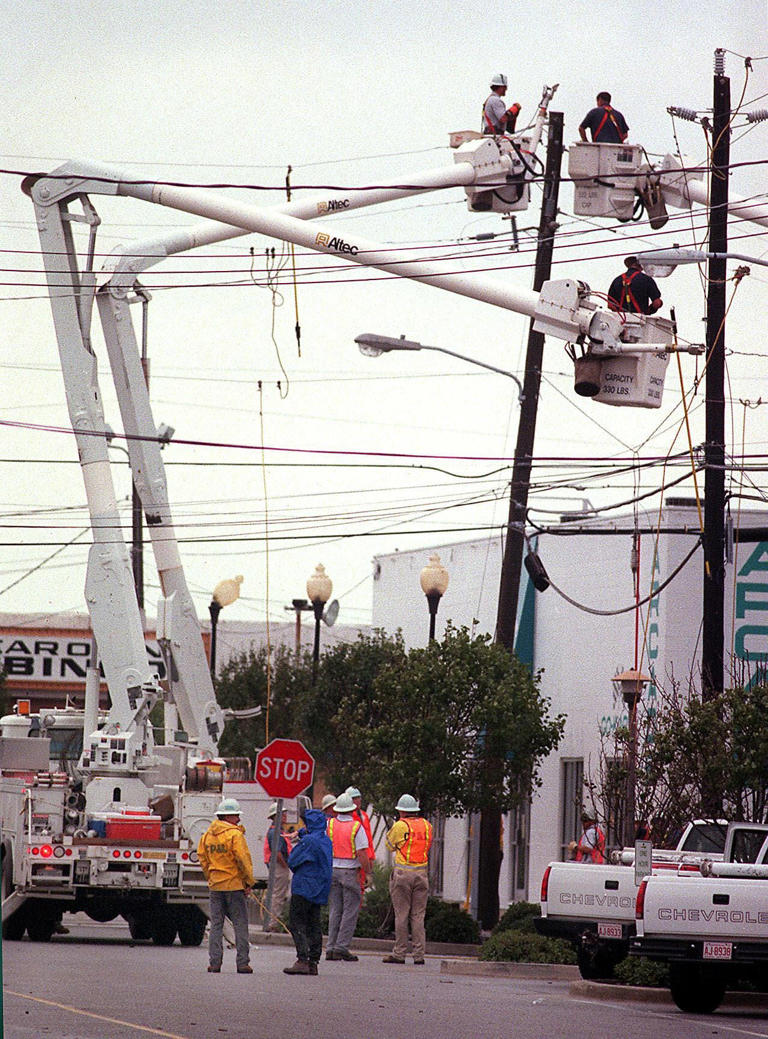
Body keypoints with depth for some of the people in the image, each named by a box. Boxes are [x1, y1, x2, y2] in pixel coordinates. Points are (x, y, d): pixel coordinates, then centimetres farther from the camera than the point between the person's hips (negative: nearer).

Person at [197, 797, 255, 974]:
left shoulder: (207, 835, 7)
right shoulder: (235, 835, -12)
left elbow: (202, 858, 10)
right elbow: (243, 860, -15)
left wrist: (210, 878, 16)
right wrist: (249, 881, -7)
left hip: (214, 886, 5)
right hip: (234, 884, -5)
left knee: (216, 924, 9)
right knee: (240, 924, 2)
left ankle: (214, 962, 5)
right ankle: (242, 963, -1)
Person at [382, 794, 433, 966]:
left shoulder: (400, 826, -8)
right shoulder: (426, 825, 6)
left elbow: (390, 845, 7)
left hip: (403, 873, -4)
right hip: (421, 873, 4)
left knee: (401, 914, 0)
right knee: (418, 915, 6)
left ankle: (399, 953, -1)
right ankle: (419, 954, 2)